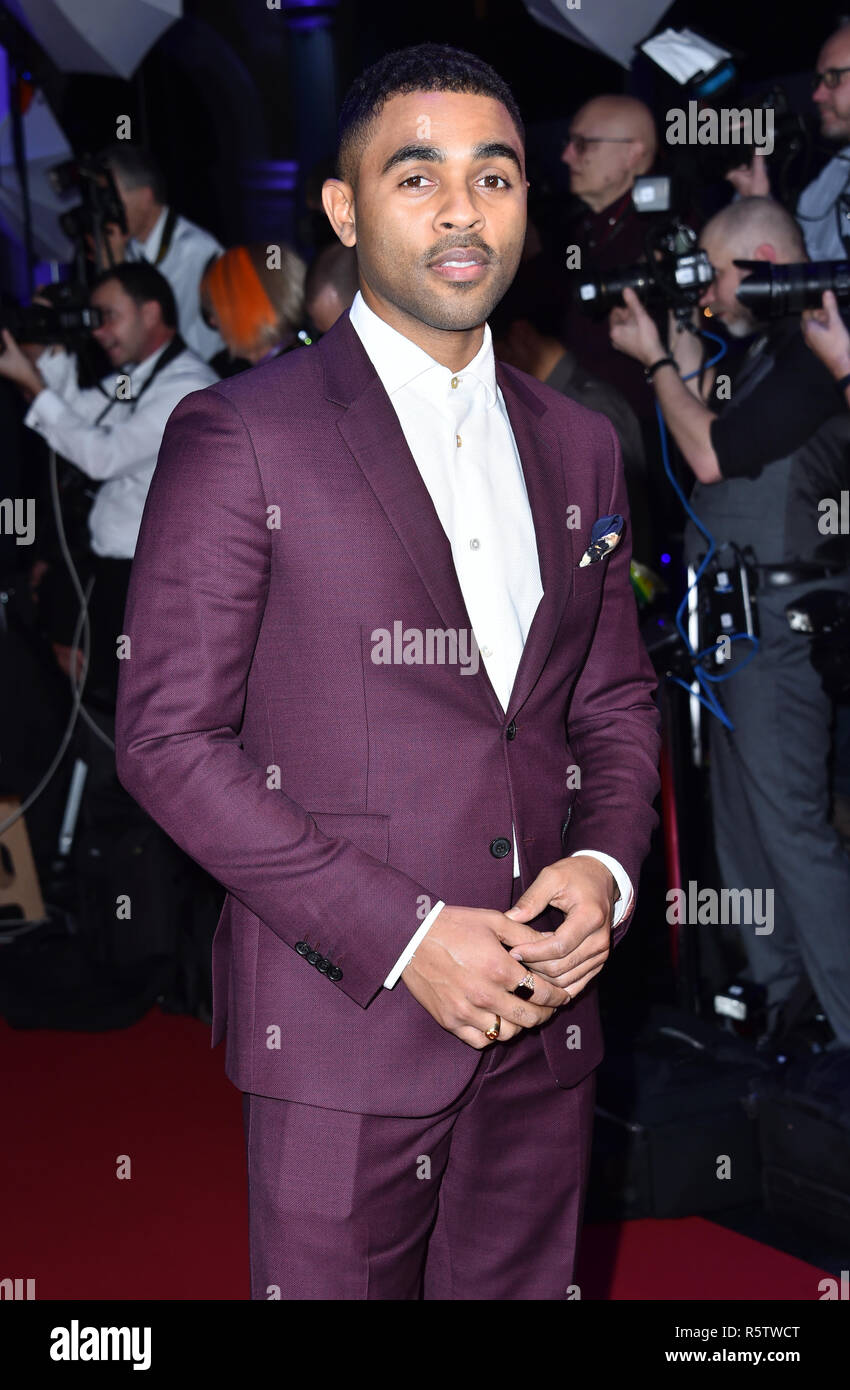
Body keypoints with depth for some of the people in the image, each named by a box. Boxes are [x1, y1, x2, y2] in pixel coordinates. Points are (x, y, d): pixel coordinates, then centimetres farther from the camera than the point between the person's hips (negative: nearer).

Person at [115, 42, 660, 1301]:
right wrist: (403, 937, -16)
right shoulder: (239, 437, -7)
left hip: (545, 1009, 5)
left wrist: (606, 868, -5)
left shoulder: (579, 446, 10)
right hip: (344, 1016, -5)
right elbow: (169, 737, -11)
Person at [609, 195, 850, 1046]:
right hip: (742, 615, 11)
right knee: (742, 813, 16)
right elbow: (712, 441, 16)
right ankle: (774, 988, 28)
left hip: (781, 617, -11)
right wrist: (684, 346, 11)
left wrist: (655, 360, -9)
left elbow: (712, 456, -19)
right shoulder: (767, 351, 16)